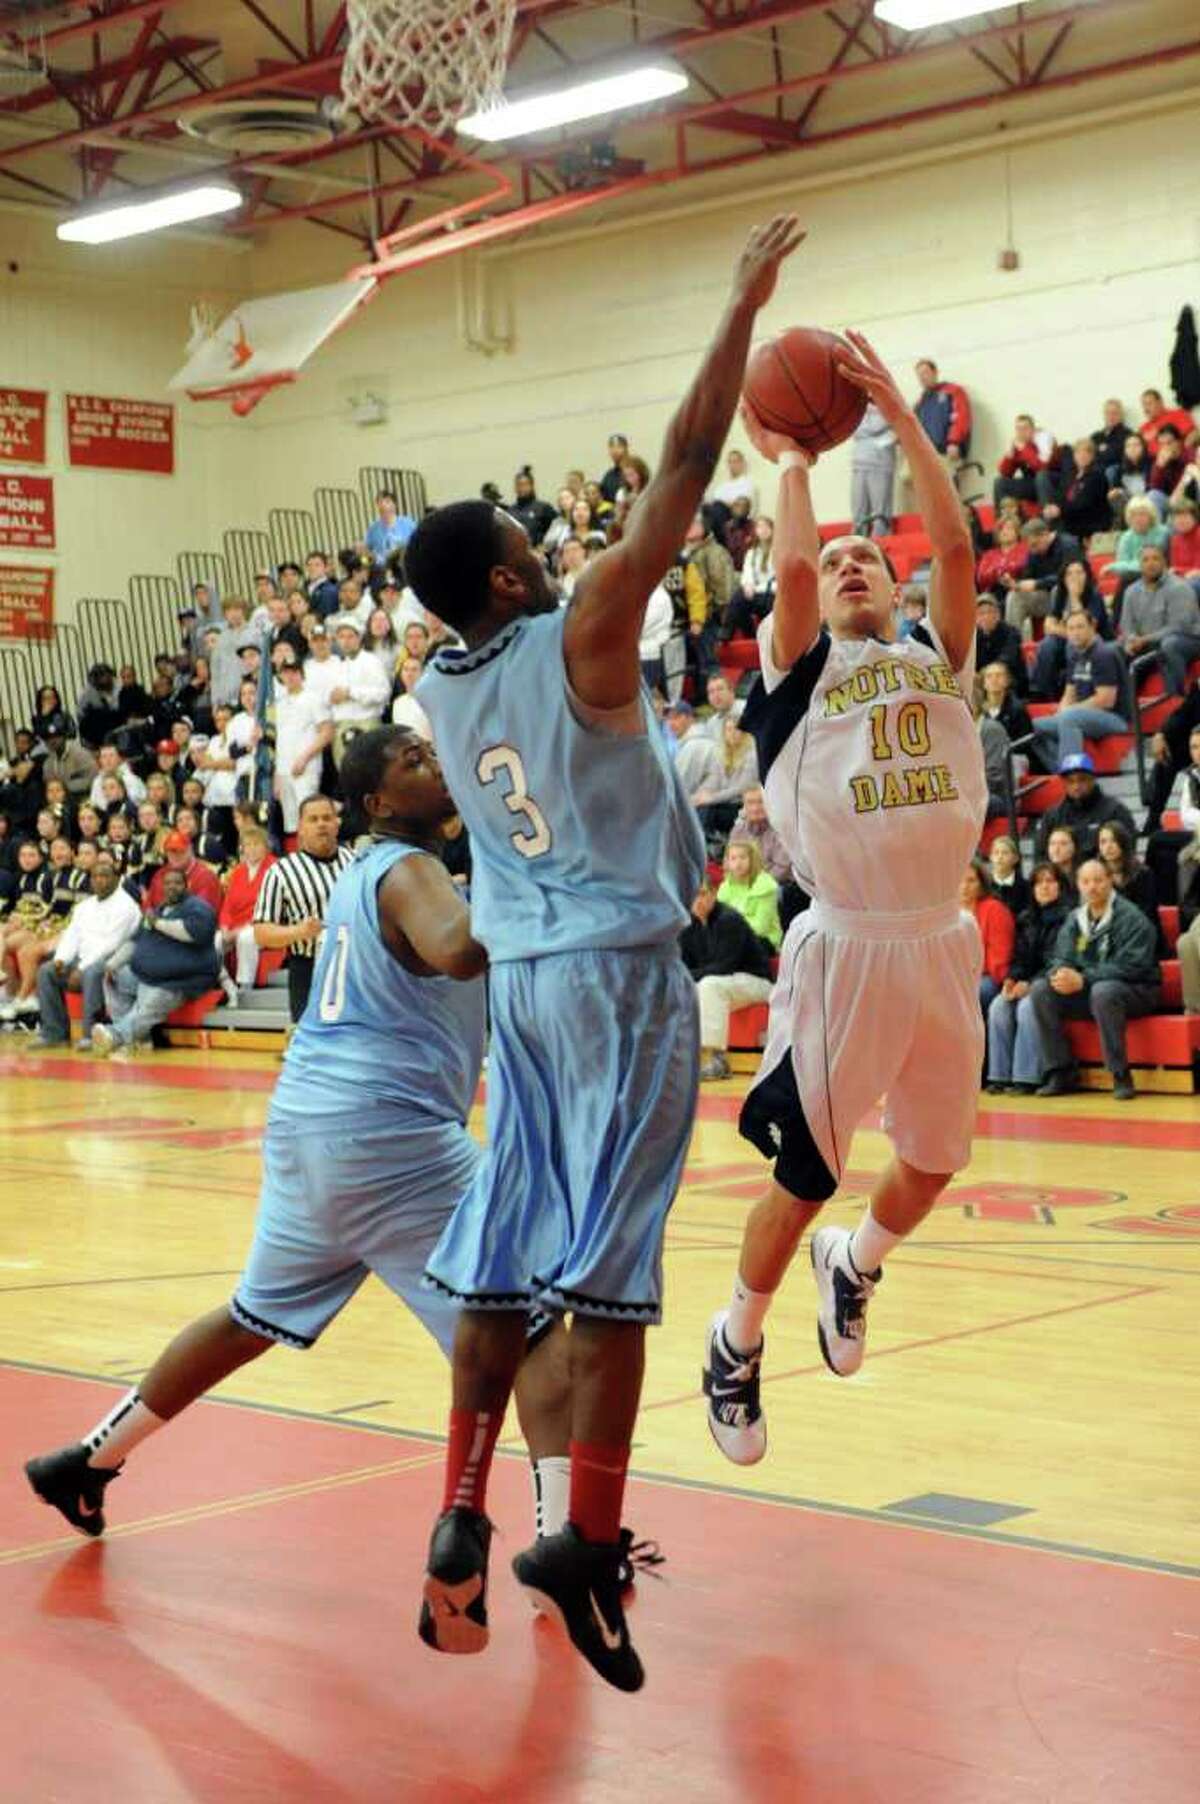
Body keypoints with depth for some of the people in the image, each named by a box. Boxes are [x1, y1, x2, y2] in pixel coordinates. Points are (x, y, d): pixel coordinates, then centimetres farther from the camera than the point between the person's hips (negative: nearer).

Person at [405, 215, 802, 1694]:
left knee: (507, 1255, 9)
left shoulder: (438, 689, 6)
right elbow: (685, 467, -12)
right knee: (607, 1264, -5)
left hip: (520, 974, 6)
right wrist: (745, 301, -5)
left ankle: (462, 1526, 9)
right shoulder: (580, 635, -11)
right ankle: (586, 1545, -3)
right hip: (618, 969, -6)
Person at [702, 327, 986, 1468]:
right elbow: (791, 567, -15)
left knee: (935, 1162, 16)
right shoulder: (800, 664, 4)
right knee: (804, 1170, 2)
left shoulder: (937, 660, 13)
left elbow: (956, 545, -2)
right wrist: (788, 458, -1)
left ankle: (854, 1266, 46)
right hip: (846, 946, -4)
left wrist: (899, 415, -4)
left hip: (940, 943, 4)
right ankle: (739, 1339, 25)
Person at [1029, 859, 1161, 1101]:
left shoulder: (1131, 918, -12)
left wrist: (1083, 980, -28)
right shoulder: (1074, 919, 9)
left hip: (1137, 991, -6)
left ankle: (1121, 1076, -29)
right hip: (1087, 992, 6)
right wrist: (1060, 974, -22)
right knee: (1040, 990, -14)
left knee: (1103, 991, -39)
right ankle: (1061, 1072, -10)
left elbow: (1131, 967, -22)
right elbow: (1060, 958, 5)